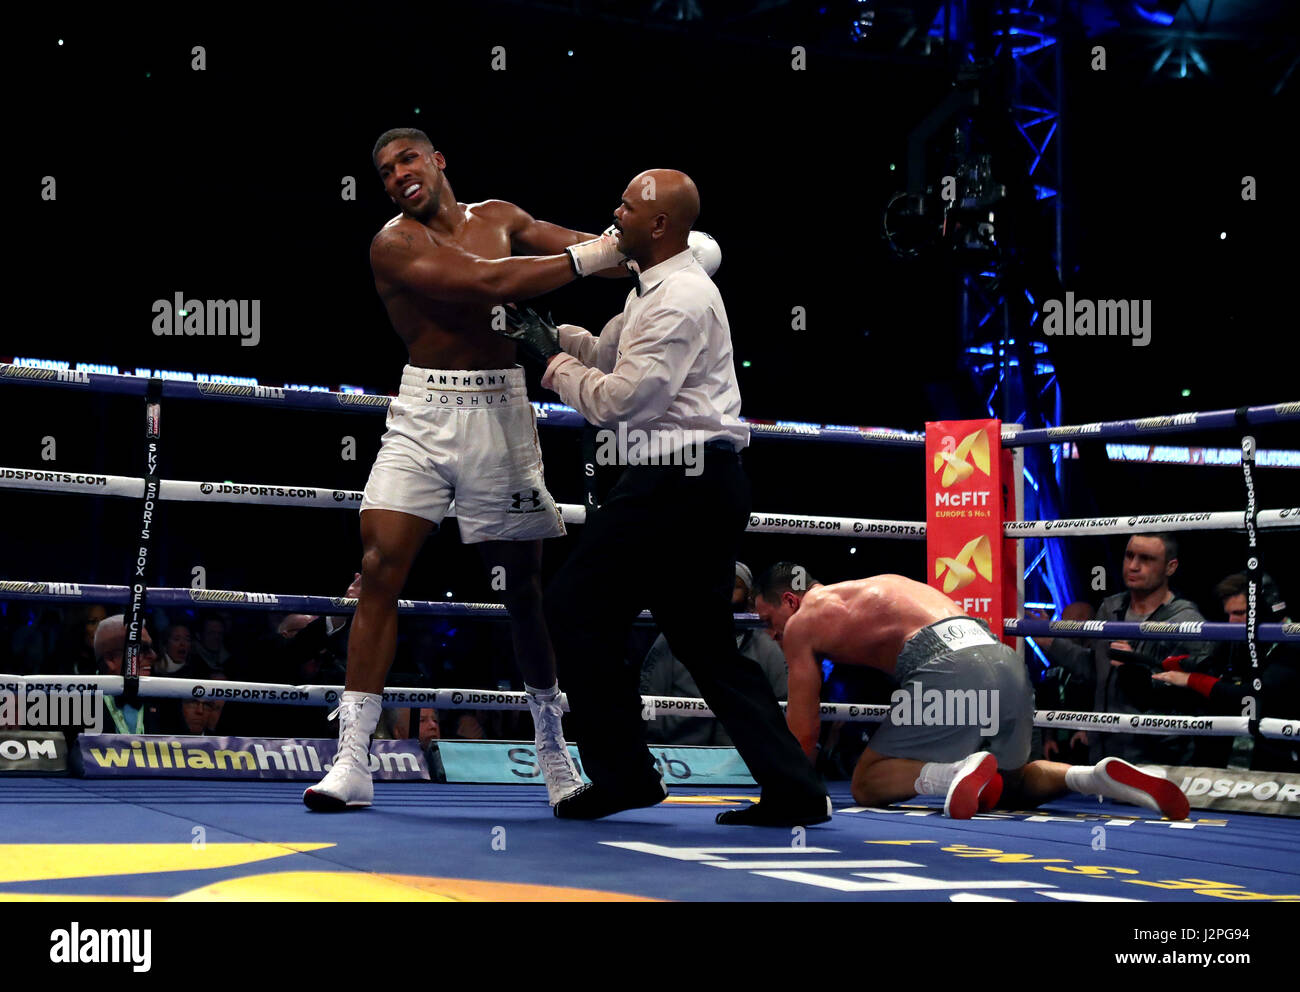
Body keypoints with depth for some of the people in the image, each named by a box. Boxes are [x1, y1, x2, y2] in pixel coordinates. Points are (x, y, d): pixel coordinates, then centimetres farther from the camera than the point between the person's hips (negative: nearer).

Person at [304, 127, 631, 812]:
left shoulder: (498, 217, 12)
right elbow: (489, 283, -17)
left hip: (499, 413, 3)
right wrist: (586, 259, -15)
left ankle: (553, 747, 25)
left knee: (523, 585, 8)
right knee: (379, 568, -14)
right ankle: (353, 760, -12)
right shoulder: (396, 244, -5)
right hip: (424, 414, -3)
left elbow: (585, 244, 7)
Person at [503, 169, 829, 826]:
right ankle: (792, 791, 7)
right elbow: (606, 354, 30)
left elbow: (616, 400, -18)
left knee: (576, 607, -1)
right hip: (702, 483, 11)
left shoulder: (681, 300, -15)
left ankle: (622, 773, 4)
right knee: (704, 641, 11)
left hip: (679, 487, -11)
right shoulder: (656, 289, 18)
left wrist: (553, 362, -4)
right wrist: (548, 333, 16)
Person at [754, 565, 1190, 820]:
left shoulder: (802, 623, 14)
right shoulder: (867, 588, 36)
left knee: (867, 784, 5)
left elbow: (803, 731, 12)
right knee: (1009, 781, 29)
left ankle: (958, 772, -24)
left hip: (948, 667, -8)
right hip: (1005, 658, 8)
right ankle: (1098, 776, 1)